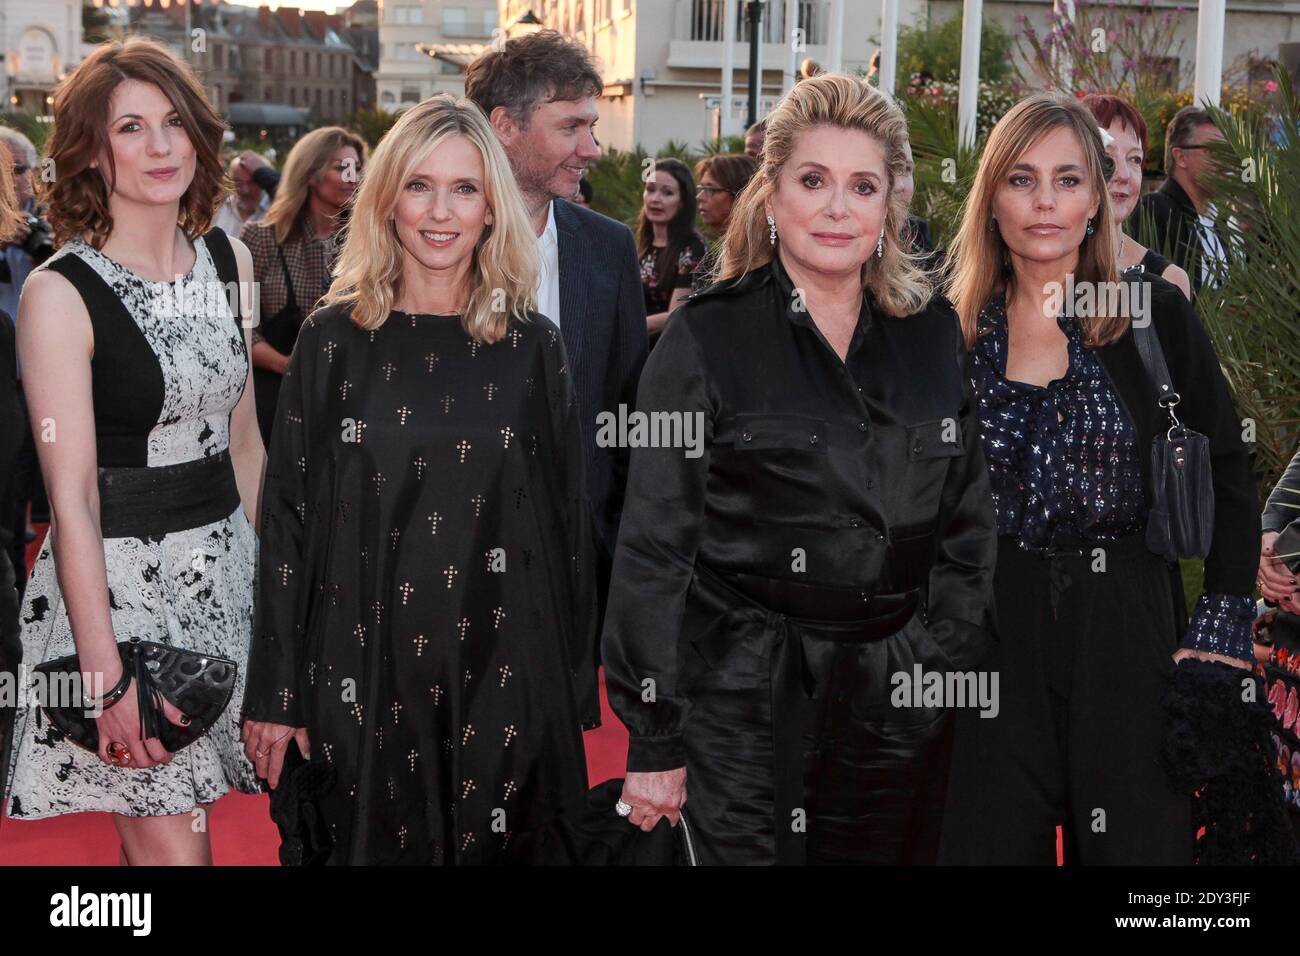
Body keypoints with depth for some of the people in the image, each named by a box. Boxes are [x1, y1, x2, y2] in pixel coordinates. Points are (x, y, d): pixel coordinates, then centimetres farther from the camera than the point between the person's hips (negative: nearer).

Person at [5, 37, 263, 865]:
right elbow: (71, 495, -15)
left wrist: (263, 561, 10)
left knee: (184, 811, 12)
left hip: (225, 567, 6)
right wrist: (106, 672, -17)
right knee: (170, 847, -1)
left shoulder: (231, 262, 5)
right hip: (115, 577, -5)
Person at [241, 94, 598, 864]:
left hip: (501, 676, 1)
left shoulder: (533, 347, 2)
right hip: (362, 674, 0)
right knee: (369, 844, 10)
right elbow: (290, 516, 0)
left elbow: (568, 521, 4)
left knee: (496, 848, 10)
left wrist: (577, 690, 3)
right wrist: (276, 694, -2)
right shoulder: (336, 340, 0)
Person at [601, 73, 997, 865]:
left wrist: (954, 665, 6)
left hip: (901, 706, 4)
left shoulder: (933, 333, 6)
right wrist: (654, 739, -8)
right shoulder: (707, 338, -5)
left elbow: (968, 522, 13)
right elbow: (656, 547, -6)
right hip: (749, 703, -3)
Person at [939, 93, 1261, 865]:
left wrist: (1224, 627, -6)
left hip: (1130, 628, -1)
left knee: (1141, 841, 5)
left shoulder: (1155, 315, -1)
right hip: (992, 632, 2)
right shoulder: (958, 330, 4)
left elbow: (1228, 475, 1)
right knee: (992, 840, 7)